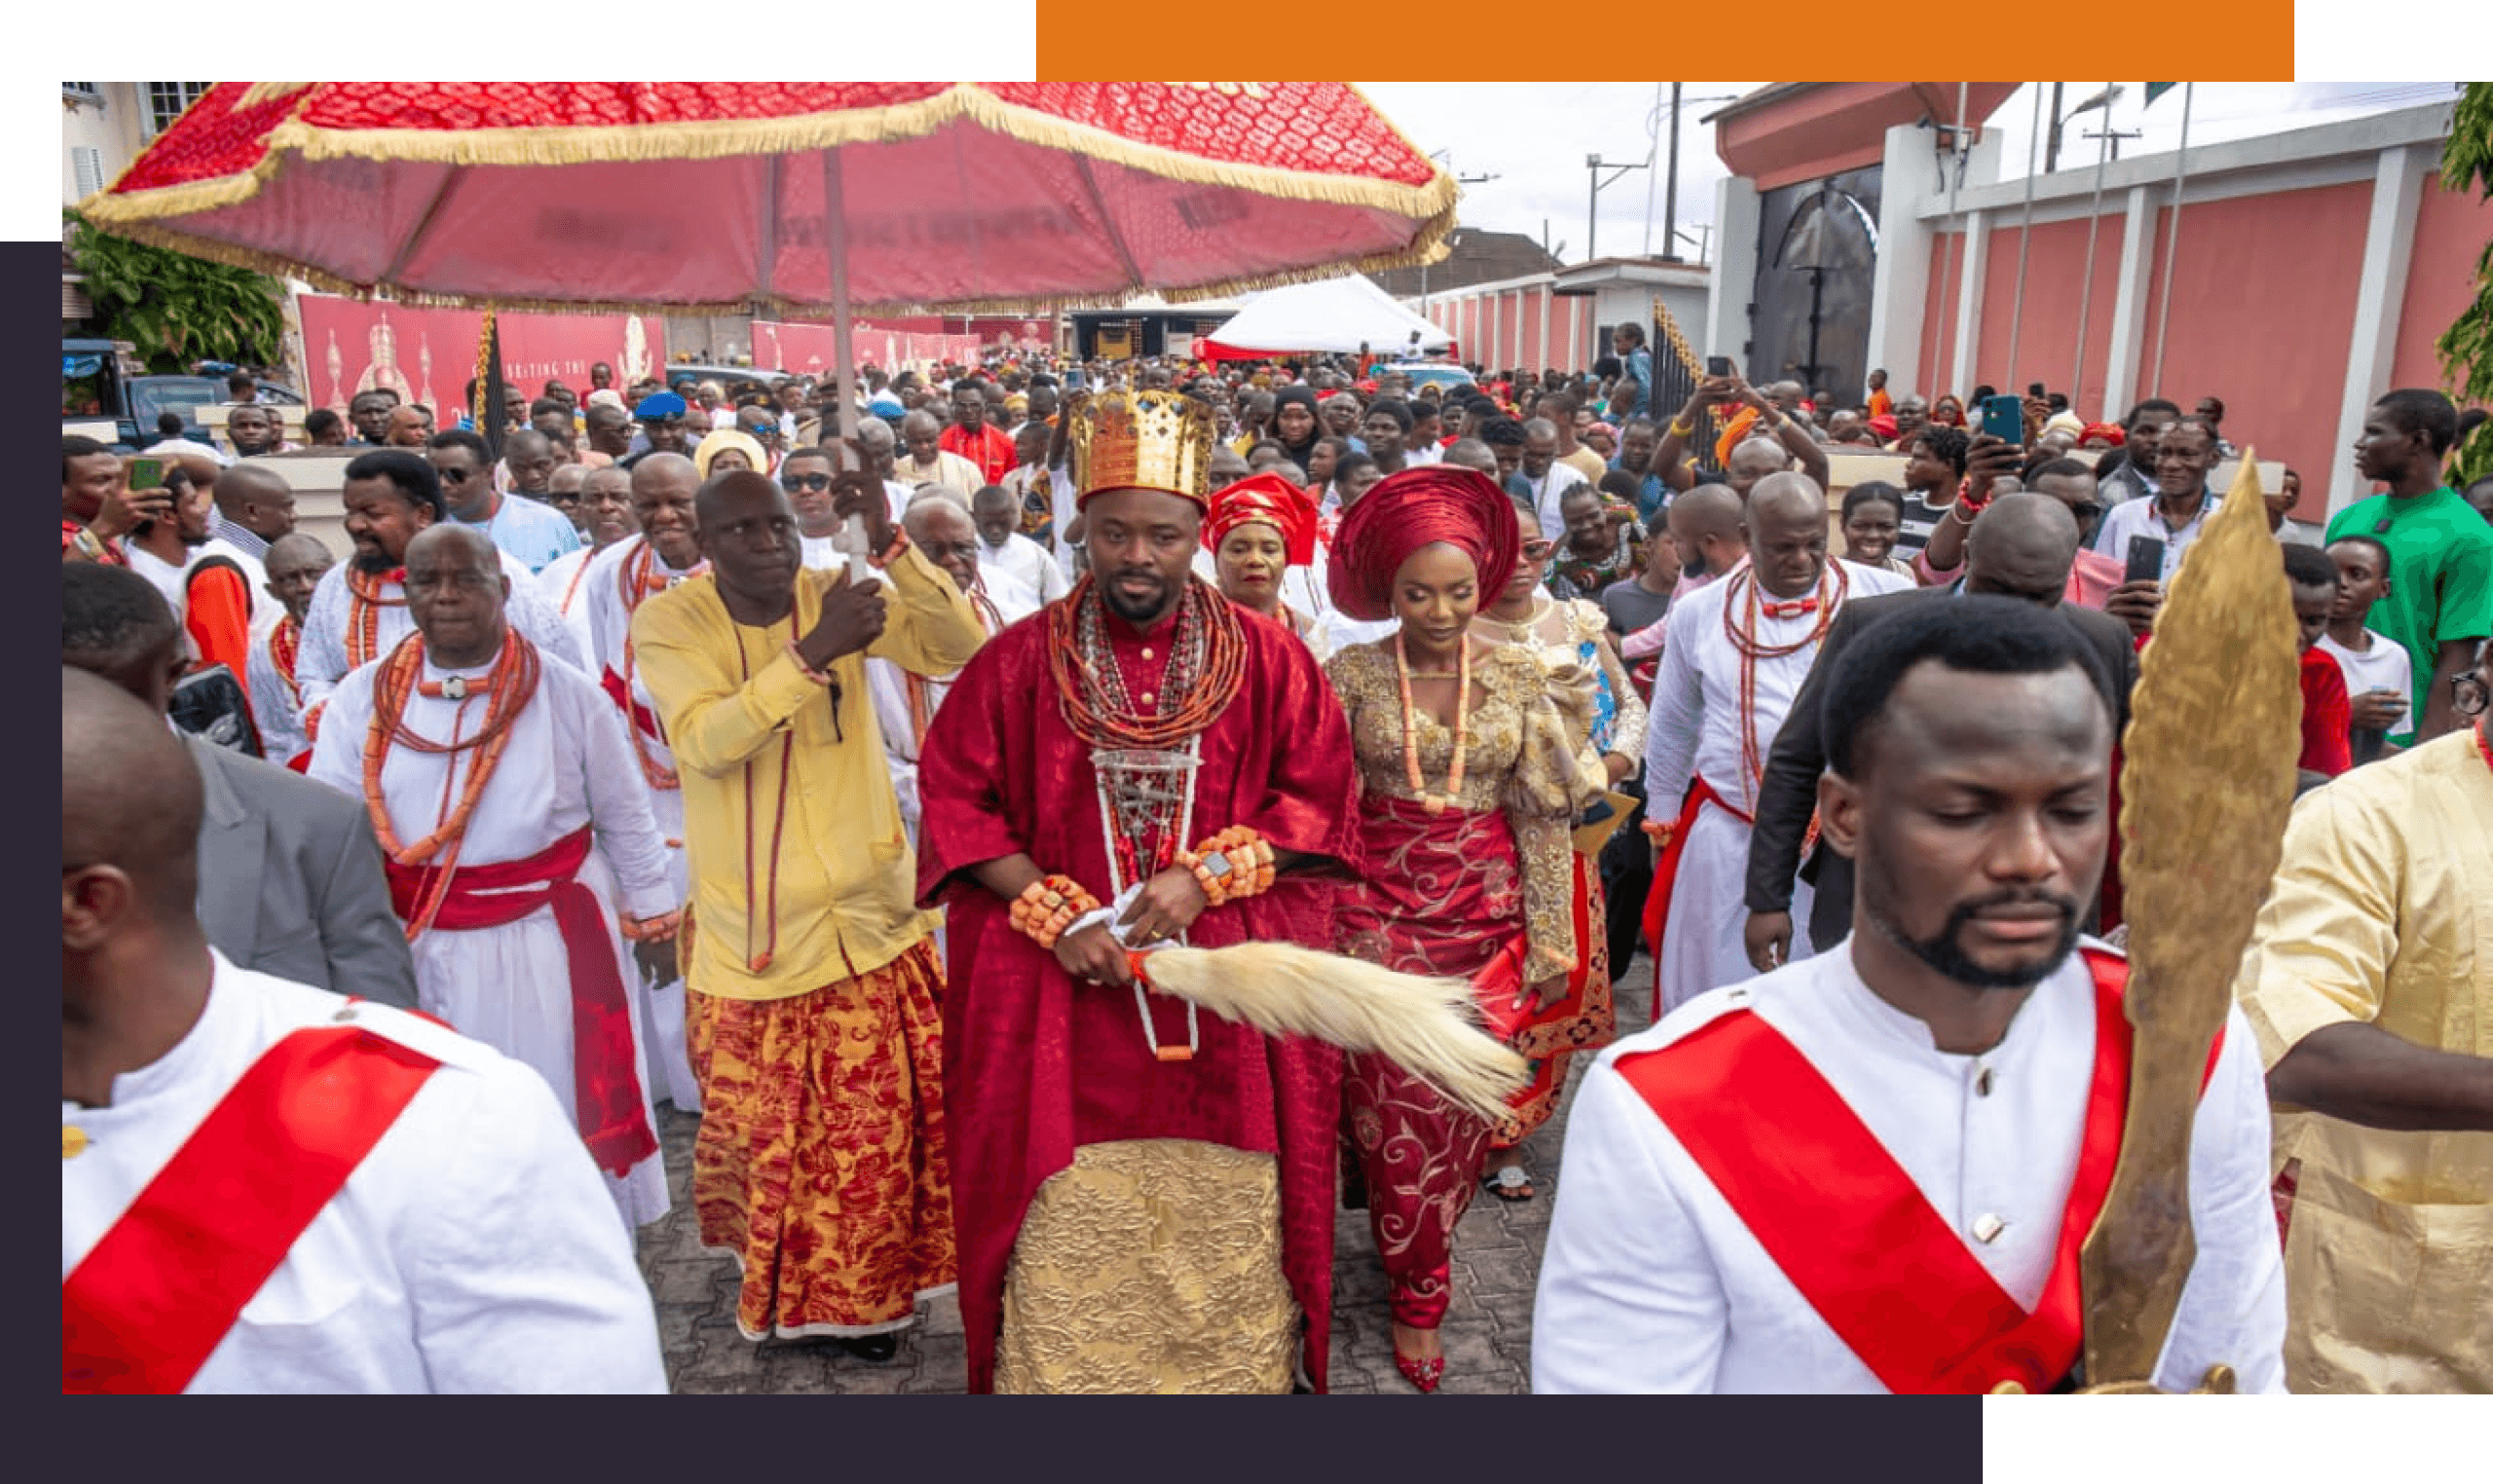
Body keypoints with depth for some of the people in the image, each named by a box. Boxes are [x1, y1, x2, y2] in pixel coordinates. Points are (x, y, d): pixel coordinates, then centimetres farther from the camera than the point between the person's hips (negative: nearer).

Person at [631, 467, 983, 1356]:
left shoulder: (840, 594, -3)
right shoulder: (668, 621, -8)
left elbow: (962, 647, -17)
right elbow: (702, 741, -24)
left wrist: (889, 545, -29)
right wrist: (811, 653, -32)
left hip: (864, 915, 2)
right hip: (748, 925, -1)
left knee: (874, 1121, 9)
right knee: (756, 1117, 13)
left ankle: (863, 1292, 34)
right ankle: (771, 1273, 40)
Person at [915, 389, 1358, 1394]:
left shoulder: (1268, 660, 0)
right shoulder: (1020, 661, 0)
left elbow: (1317, 797, 2)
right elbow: (954, 798, 1)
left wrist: (1204, 877, -12)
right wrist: (1053, 914, -10)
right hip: (1061, 986, 0)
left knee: (1224, 1215, 10)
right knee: (1068, 1226, 6)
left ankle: (1232, 1366, 33)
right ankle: (1059, 1368, 28)